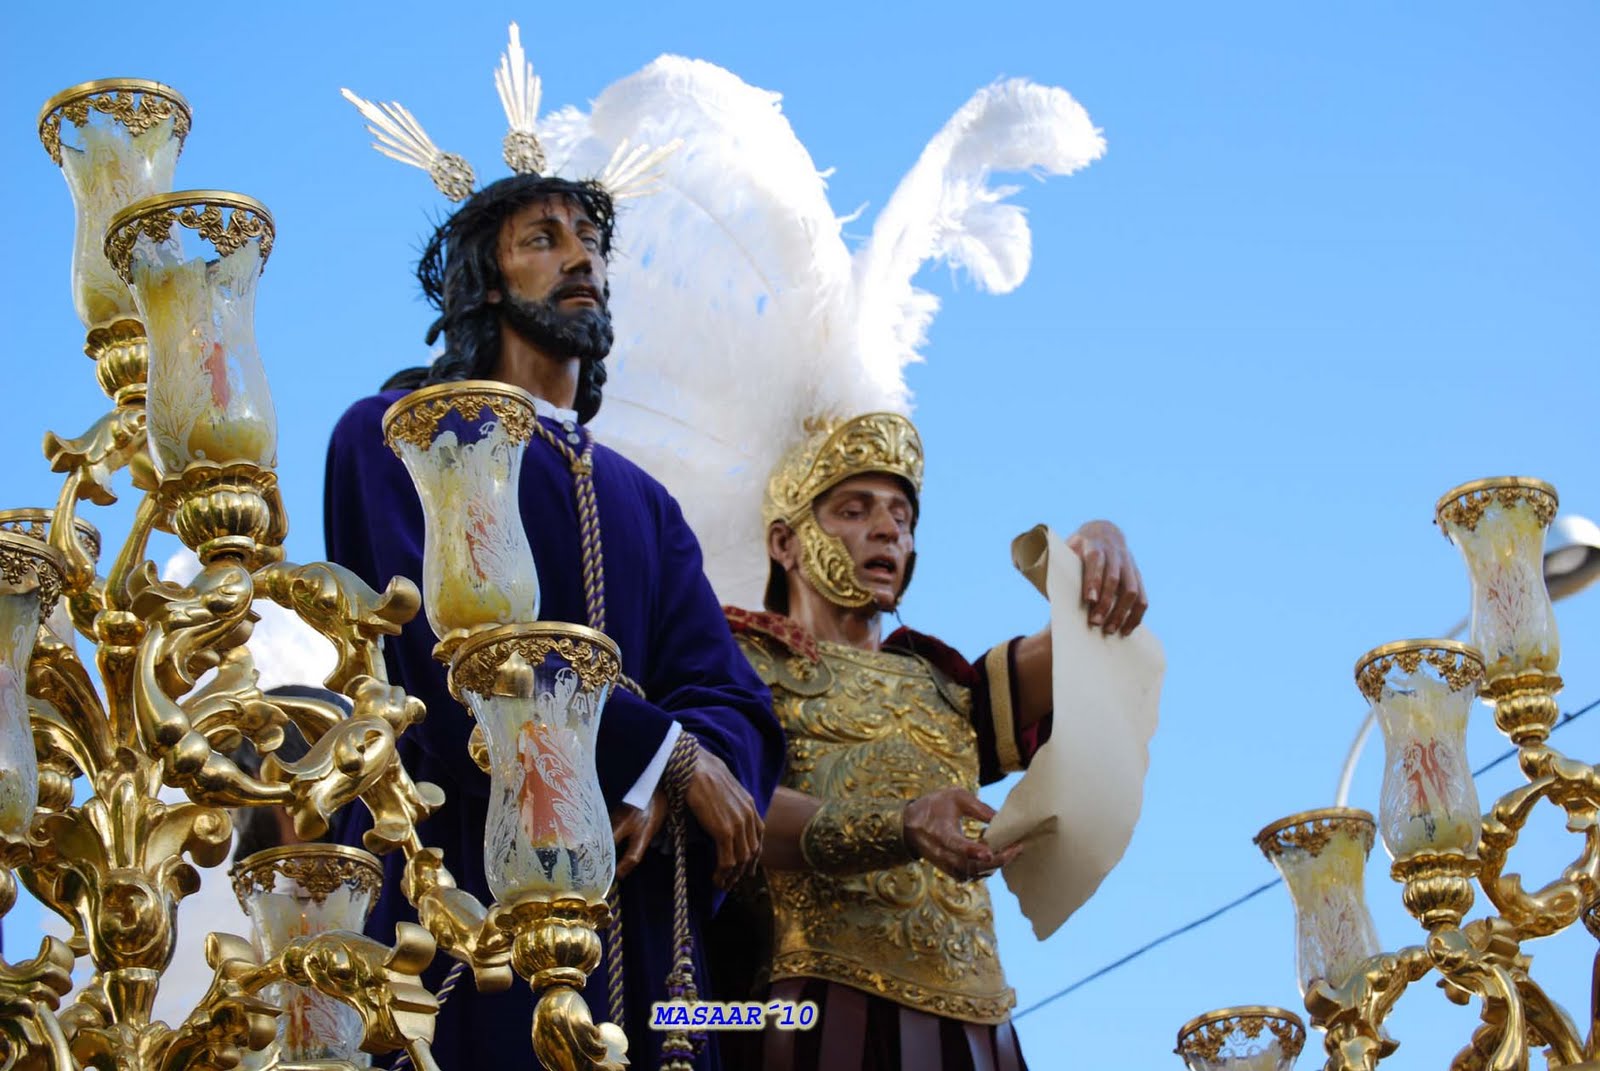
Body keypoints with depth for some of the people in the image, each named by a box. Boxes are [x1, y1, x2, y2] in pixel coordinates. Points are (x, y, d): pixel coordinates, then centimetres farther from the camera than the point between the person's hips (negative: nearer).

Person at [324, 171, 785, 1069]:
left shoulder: (644, 504, 21)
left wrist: (656, 796, -15)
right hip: (464, 890, -5)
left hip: (634, 918, 5)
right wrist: (671, 756, -11)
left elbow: (735, 707, 7)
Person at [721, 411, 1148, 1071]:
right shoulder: (742, 661, 8)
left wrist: (1100, 546, -10)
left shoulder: (938, 682, 24)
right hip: (819, 1008, -4)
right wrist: (900, 830, -27)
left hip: (963, 1017, 5)